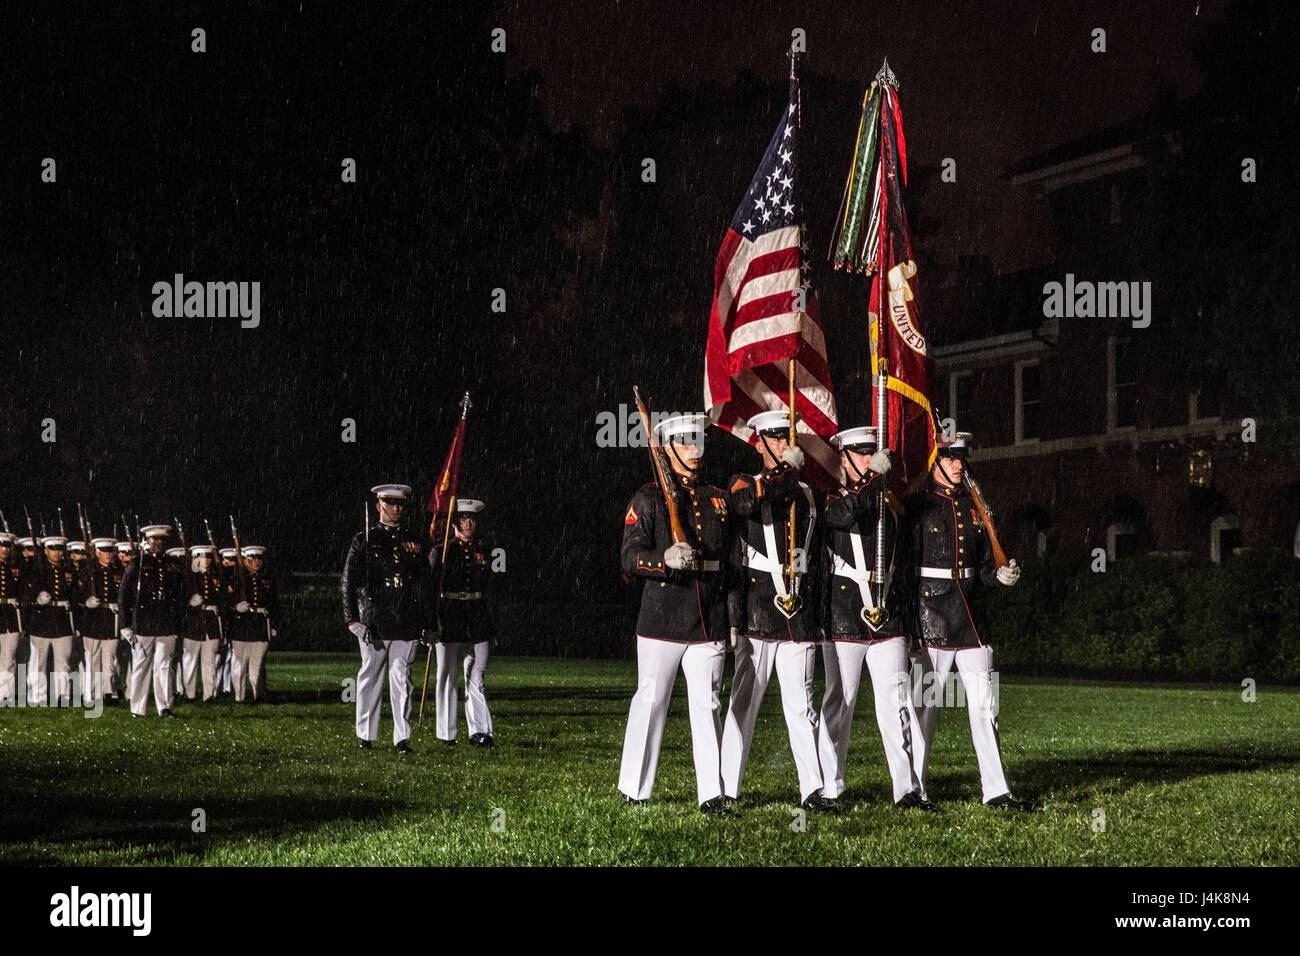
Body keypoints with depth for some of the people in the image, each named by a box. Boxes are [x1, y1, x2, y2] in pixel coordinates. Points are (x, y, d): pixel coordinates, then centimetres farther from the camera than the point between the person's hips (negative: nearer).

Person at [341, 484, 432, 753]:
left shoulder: (414, 544, 15)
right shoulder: (364, 541, 5)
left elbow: (424, 587, 18)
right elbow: (348, 582, 2)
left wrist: (425, 622, 11)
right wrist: (352, 619, -7)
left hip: (406, 624, 2)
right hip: (373, 621, -2)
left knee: (402, 678, -2)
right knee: (370, 677, 5)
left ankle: (402, 738, -4)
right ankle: (365, 735, 14)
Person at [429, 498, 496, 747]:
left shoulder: (482, 553, 13)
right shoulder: (440, 552, 1)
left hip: (477, 621, 3)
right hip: (449, 619, -3)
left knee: (475, 677, -1)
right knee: (447, 677, 3)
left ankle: (480, 731, -5)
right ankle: (447, 734, 8)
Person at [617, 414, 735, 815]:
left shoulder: (719, 500, 16)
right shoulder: (648, 499, 2)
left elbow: (731, 561, 23)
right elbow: (631, 557, -8)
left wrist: (730, 614, 18)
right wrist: (665, 560, -27)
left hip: (709, 626, 3)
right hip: (661, 623, -3)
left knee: (707, 705, 0)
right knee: (651, 702, 1)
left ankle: (711, 794, 1)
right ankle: (633, 792, 10)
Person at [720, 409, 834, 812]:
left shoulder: (806, 495, 18)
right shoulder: (745, 484, 4)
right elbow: (746, 502, -23)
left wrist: (819, 617, 18)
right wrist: (787, 469, -19)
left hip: (799, 614, 4)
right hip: (757, 609, -4)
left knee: (801, 704, 2)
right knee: (744, 701, -1)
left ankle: (812, 790, 1)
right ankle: (727, 790, 3)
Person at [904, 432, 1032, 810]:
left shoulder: (973, 507, 15)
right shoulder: (917, 505, -4)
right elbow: (906, 566, -8)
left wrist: (1001, 576, -1)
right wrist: (909, 622, -14)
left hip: (972, 617, 6)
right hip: (932, 617, -6)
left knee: (984, 704, 4)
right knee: (924, 706, -1)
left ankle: (995, 791, 7)